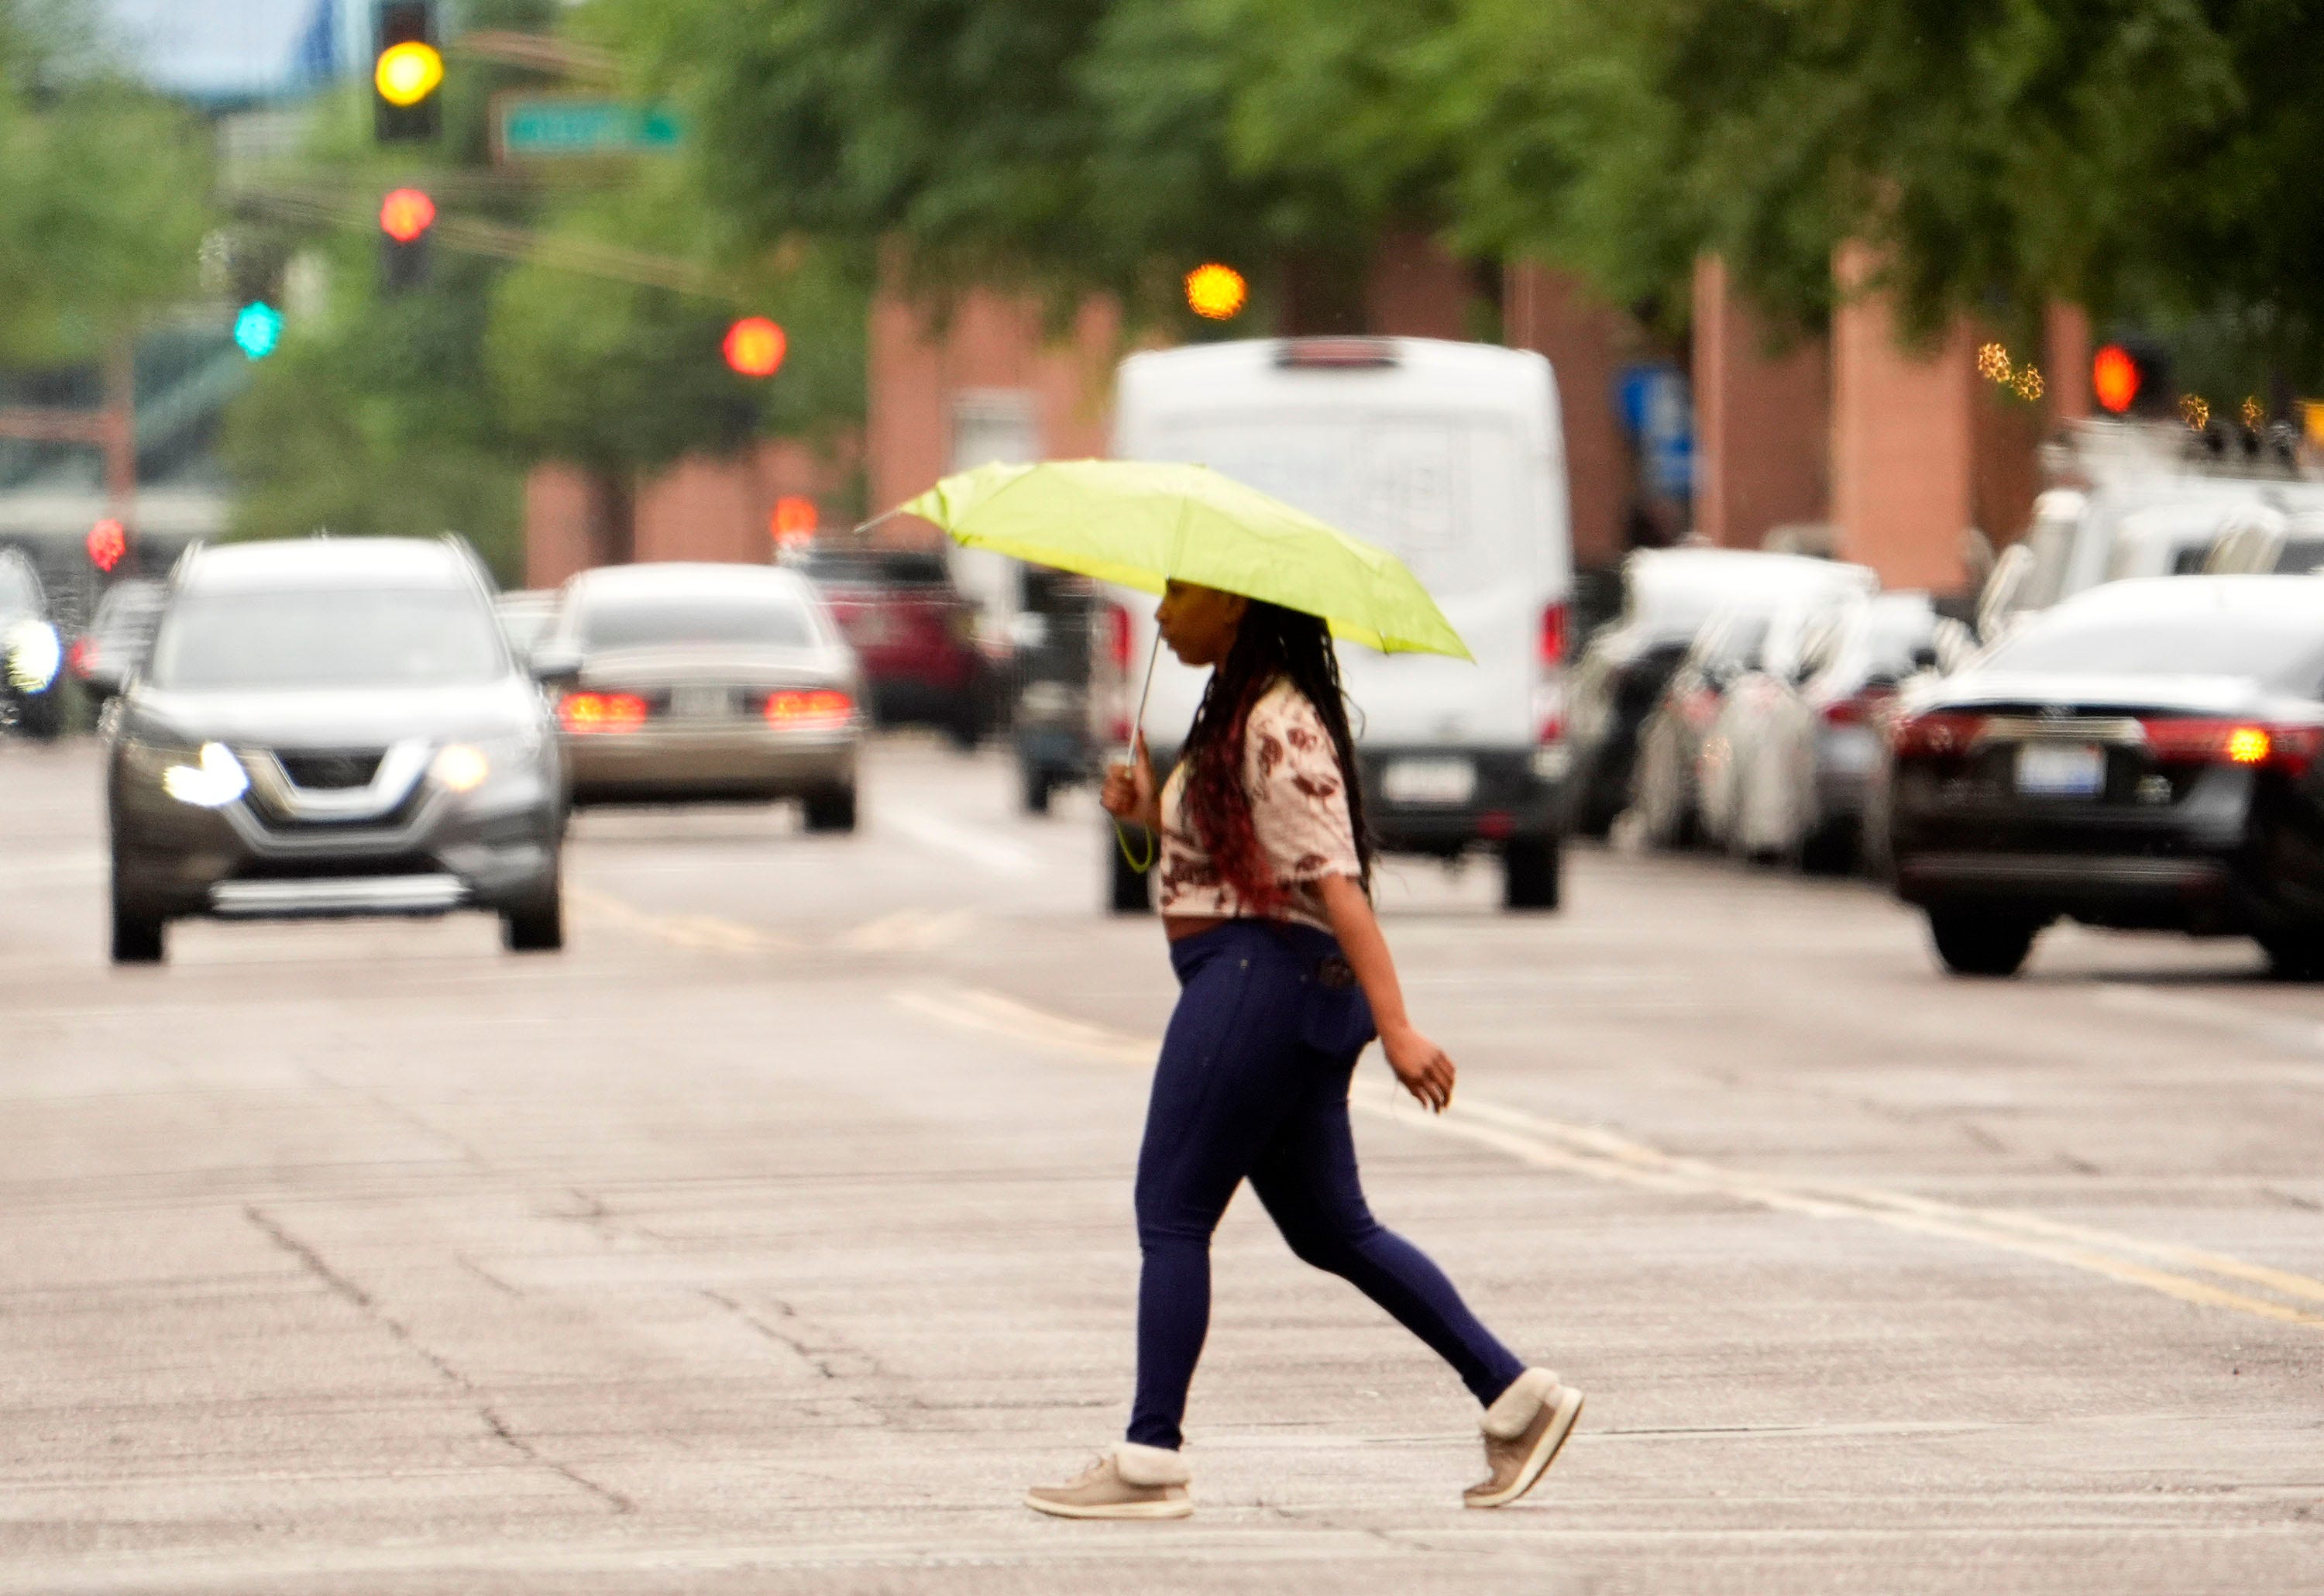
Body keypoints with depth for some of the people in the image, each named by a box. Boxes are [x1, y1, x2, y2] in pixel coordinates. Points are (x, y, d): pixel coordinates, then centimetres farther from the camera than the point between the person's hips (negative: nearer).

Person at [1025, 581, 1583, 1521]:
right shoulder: (1235, 713, 16)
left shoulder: (1278, 728, -15)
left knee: (1171, 1214, -6)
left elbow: (1335, 882, -22)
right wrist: (1153, 815, 8)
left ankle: (1149, 1461, -4)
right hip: (1284, 988, 11)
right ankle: (1515, 1395, 12)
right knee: (1329, 1227, 13)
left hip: (1257, 976, -11)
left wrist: (1396, 1028, -27)